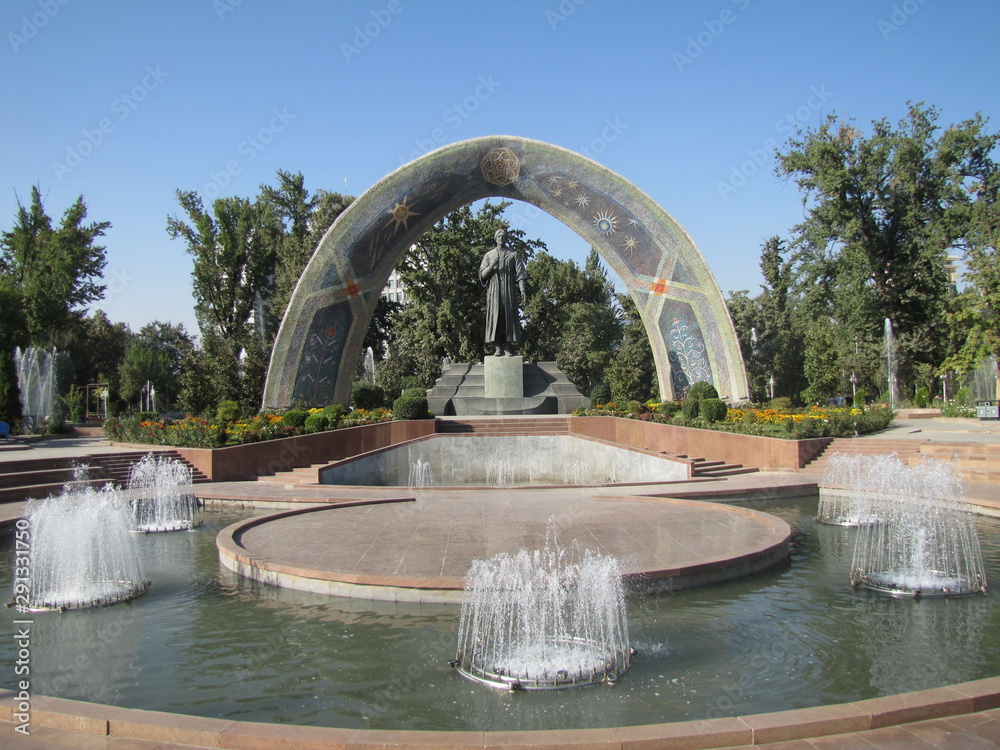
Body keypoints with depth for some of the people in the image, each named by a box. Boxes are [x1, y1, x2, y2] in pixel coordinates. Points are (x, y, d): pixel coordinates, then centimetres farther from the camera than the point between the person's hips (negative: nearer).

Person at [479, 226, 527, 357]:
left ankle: (508, 347, -7)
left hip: (509, 291, -1)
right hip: (494, 291, 1)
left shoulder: (513, 255, 12)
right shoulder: (489, 255, 15)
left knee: (509, 316, -7)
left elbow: (520, 273, 5)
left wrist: (522, 290, -7)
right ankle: (498, 348, -6)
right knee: (495, 317, -6)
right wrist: (492, 266, -11)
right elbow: (482, 274, 8)